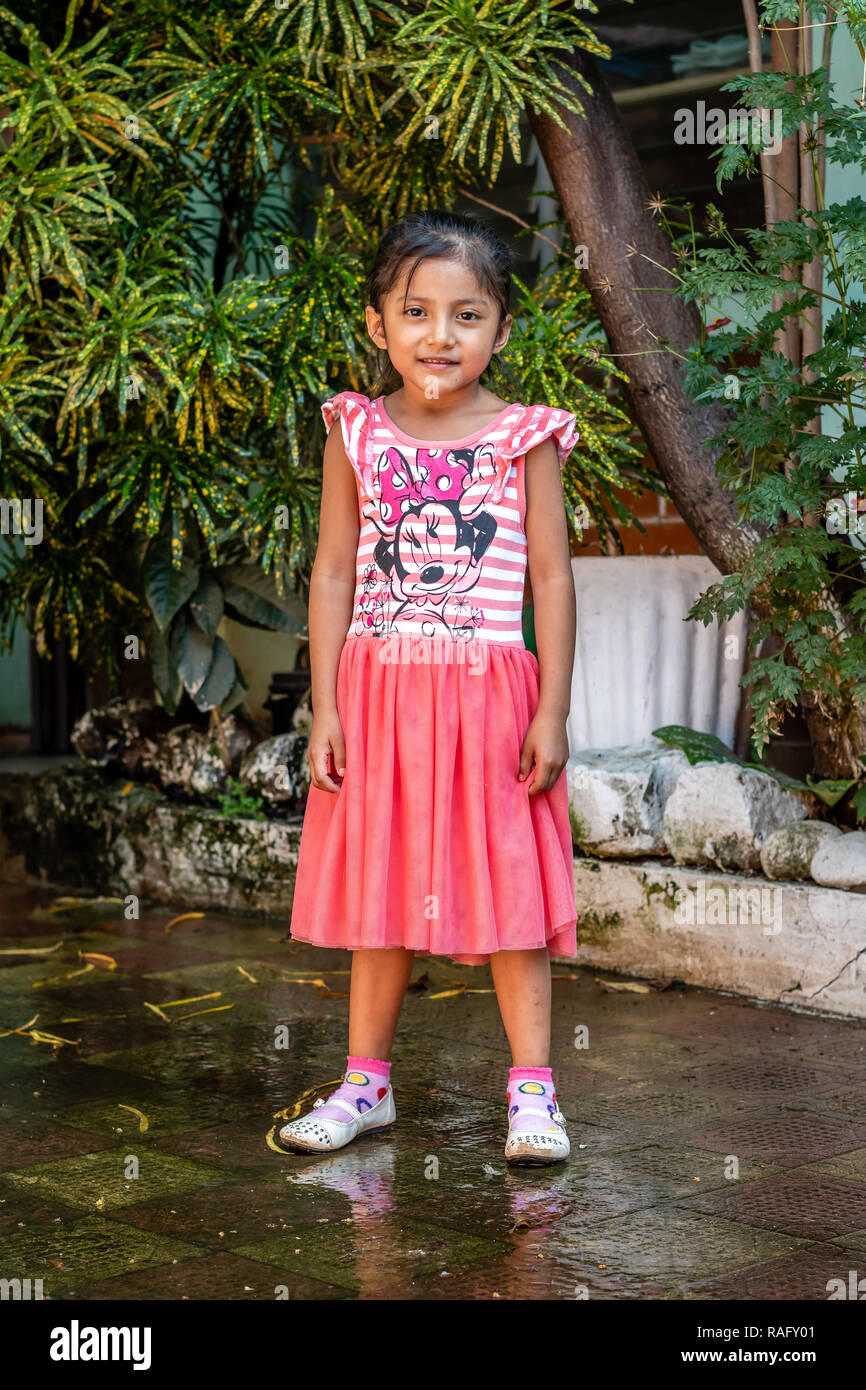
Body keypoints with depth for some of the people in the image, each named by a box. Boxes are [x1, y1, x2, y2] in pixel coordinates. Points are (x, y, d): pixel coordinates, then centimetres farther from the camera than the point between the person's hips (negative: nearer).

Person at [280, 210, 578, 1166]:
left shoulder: (524, 437, -2)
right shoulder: (357, 434, 4)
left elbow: (551, 578, -2)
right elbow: (333, 574, 5)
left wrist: (552, 713, -7)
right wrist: (325, 710, 1)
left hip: (488, 691, -2)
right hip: (378, 689, 2)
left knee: (506, 886, 1)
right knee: (379, 887, 10)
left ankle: (532, 1090, 11)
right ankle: (365, 1083, 22)